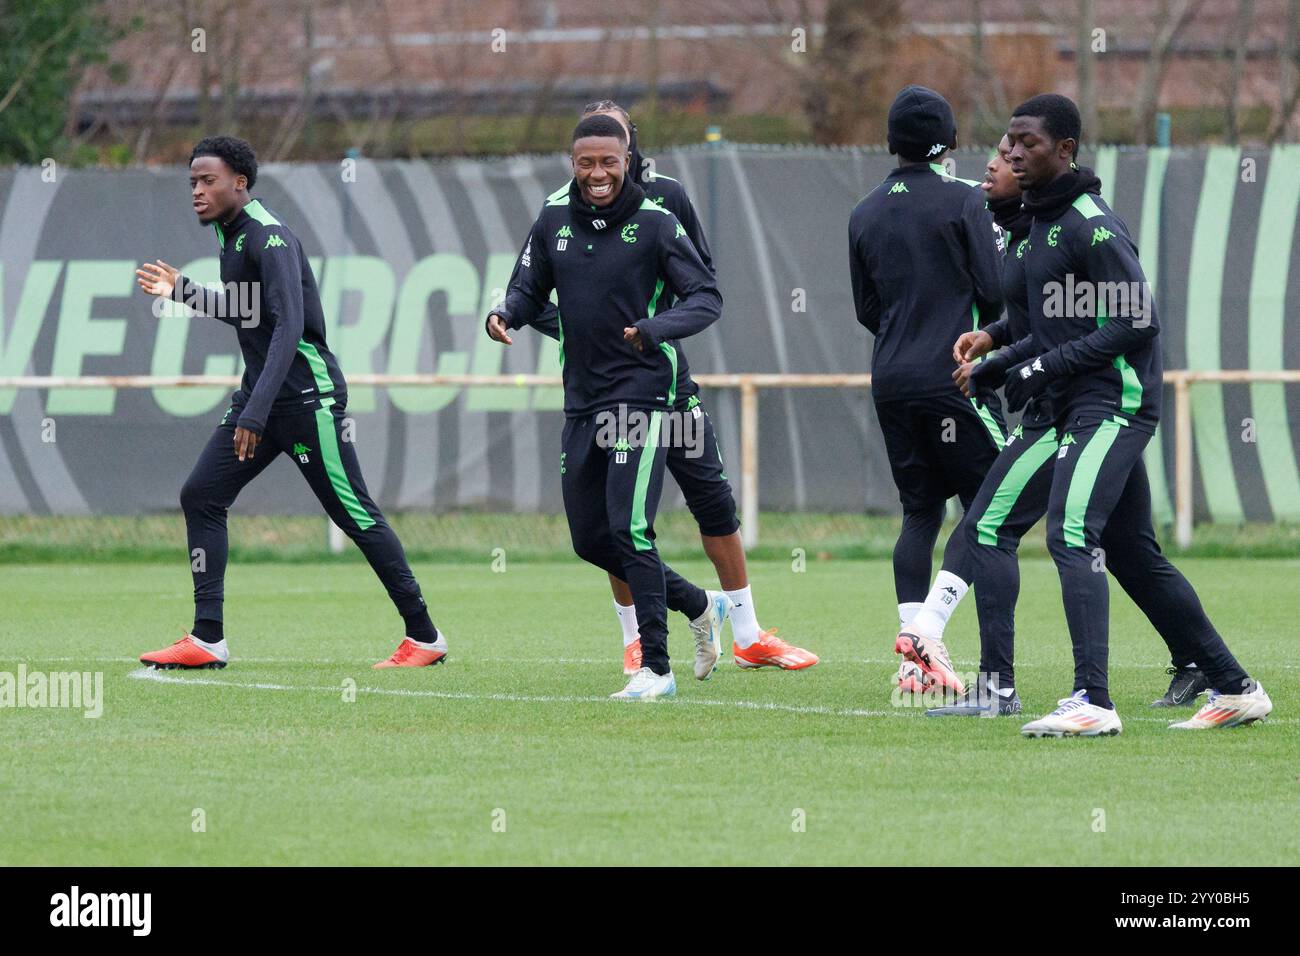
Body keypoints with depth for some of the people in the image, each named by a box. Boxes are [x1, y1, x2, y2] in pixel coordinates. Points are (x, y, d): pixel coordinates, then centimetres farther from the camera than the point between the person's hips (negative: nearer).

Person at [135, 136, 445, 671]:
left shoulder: (268, 238, -18)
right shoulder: (230, 234, 11)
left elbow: (289, 325, -28)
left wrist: (257, 412, -34)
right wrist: (182, 292, 17)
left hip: (307, 395, -9)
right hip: (260, 395, 9)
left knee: (355, 515, -4)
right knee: (201, 496, -1)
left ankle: (424, 636, 6)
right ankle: (207, 641, -1)